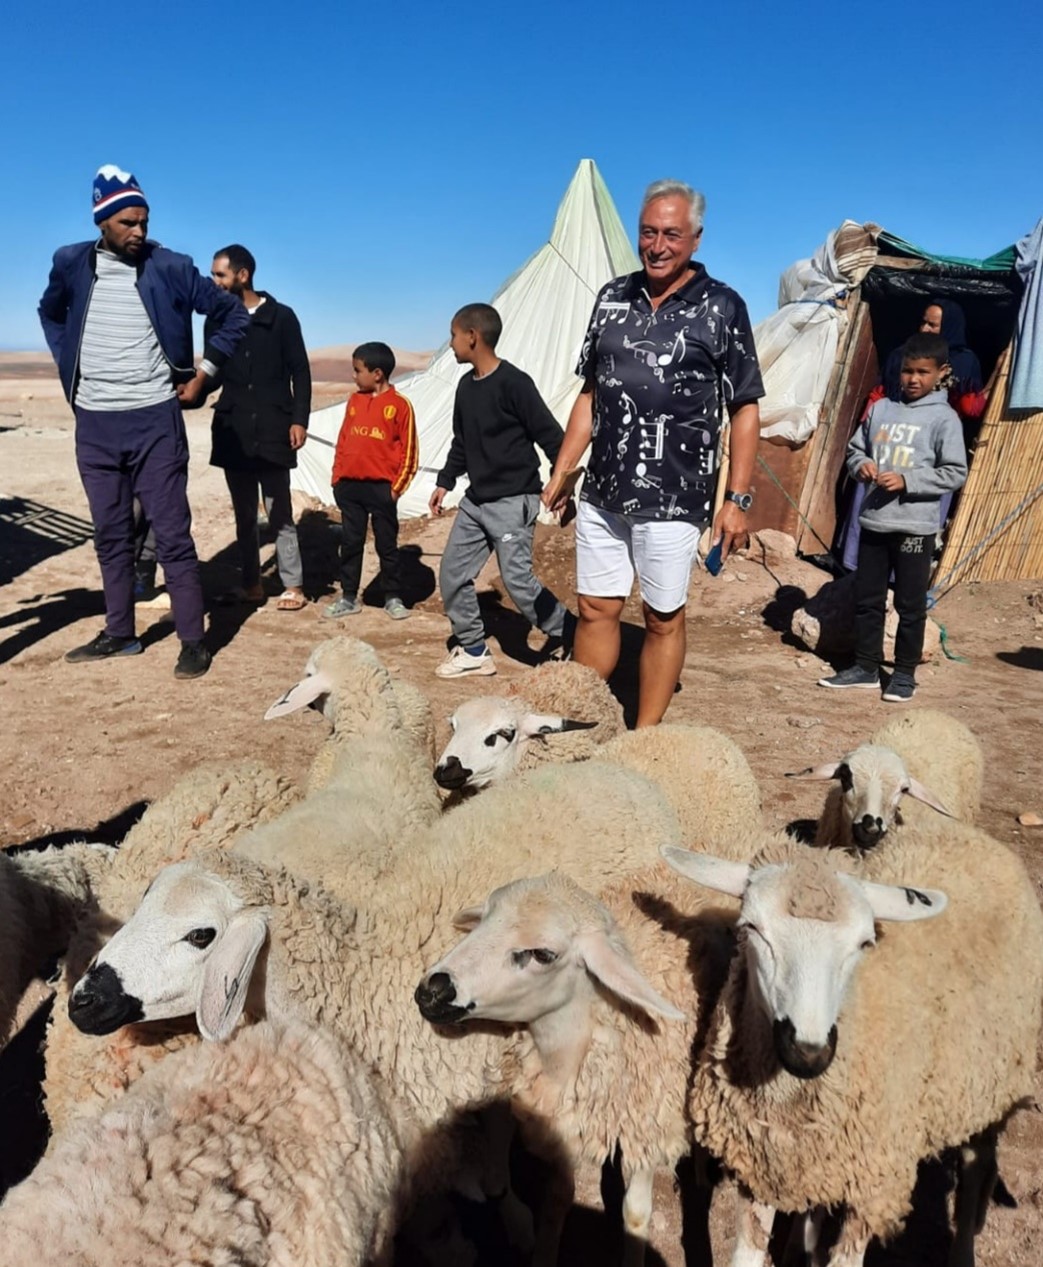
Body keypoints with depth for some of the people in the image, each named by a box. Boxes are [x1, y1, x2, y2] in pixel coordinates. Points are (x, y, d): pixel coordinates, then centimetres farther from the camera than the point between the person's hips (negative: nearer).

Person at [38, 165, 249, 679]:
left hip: (155, 420, -3)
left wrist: (203, 374, 0)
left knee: (172, 535, -4)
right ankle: (119, 633, 24)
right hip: (94, 424, 4)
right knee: (110, 535, 12)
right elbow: (50, 314, 24)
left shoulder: (171, 268, -4)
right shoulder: (71, 264, 4)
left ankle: (193, 641, 2)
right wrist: (69, 368, 12)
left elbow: (232, 314, 5)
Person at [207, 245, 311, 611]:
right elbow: (213, 375, 13)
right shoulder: (216, 321, 9)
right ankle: (251, 584, 16)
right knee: (243, 514, 8)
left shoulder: (281, 317, -1)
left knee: (279, 513, -2)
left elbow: (300, 372, -1)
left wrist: (299, 419, -10)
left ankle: (293, 587, 5)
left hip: (272, 429, -4)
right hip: (232, 431, 4)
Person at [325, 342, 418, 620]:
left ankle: (393, 598, 16)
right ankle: (349, 598, 18)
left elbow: (408, 450, -5)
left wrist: (397, 487, -8)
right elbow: (343, 440, 13)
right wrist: (337, 477, 7)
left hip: (381, 487, -5)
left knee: (387, 545, 6)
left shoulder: (400, 405, -6)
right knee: (350, 543, 10)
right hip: (350, 486, 5)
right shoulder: (354, 400, 9)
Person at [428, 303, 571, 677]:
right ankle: (473, 651, 18)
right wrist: (445, 481, 20)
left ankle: (567, 636, 13)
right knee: (452, 573, 6)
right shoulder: (466, 386, 10)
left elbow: (550, 434, -16)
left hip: (513, 501, -8)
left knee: (517, 580, -9)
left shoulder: (513, 382, -15)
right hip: (476, 500, 9)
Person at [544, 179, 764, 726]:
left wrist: (737, 499, -9)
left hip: (673, 501, -4)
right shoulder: (612, 297, 10)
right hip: (602, 495, 5)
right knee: (596, 610, 9)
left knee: (663, 619, 5)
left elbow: (745, 410, -3)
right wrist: (560, 475, 11)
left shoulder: (721, 308, -3)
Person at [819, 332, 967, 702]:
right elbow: (854, 449, 16)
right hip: (873, 522, 4)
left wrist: (906, 480, -17)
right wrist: (861, 465, -7)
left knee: (910, 605, 5)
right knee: (866, 599, 11)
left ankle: (905, 673, 18)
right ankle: (866, 667, 23)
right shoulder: (881, 408, 7)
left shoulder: (944, 418, -5)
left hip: (915, 527, -4)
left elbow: (955, 473, -7)